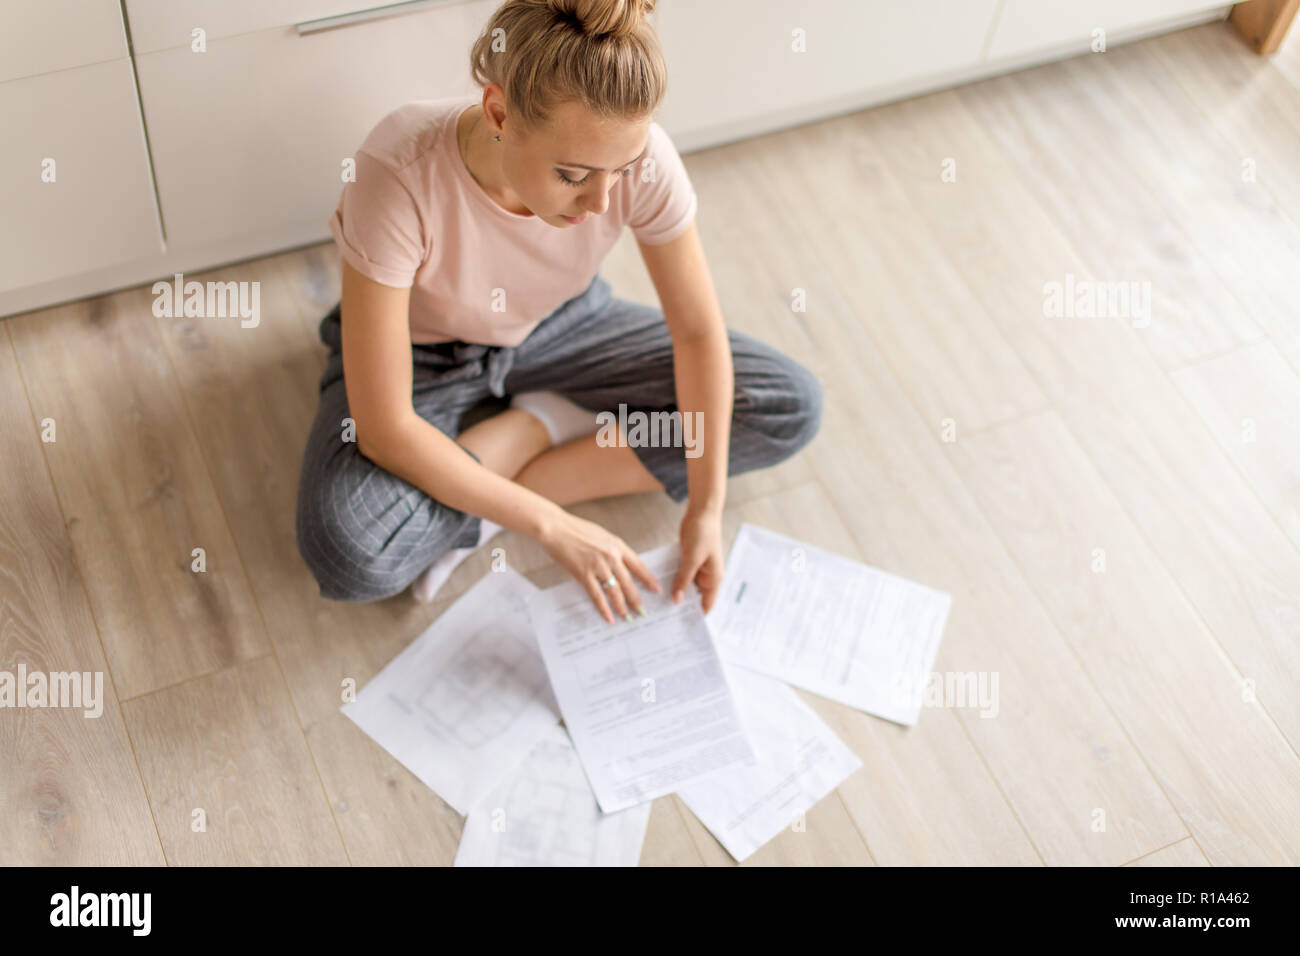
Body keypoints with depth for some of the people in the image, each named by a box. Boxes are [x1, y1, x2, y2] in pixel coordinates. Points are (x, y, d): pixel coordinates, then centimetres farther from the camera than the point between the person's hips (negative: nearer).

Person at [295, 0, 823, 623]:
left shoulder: (636, 153, -29)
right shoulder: (400, 179, -37)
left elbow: (698, 331, -14)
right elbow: (384, 427, -33)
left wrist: (705, 509, -18)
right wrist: (552, 526, -31)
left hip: (557, 326, 4)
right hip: (420, 349, -3)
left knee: (791, 408, -11)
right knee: (348, 552, -33)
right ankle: (549, 423, -5)